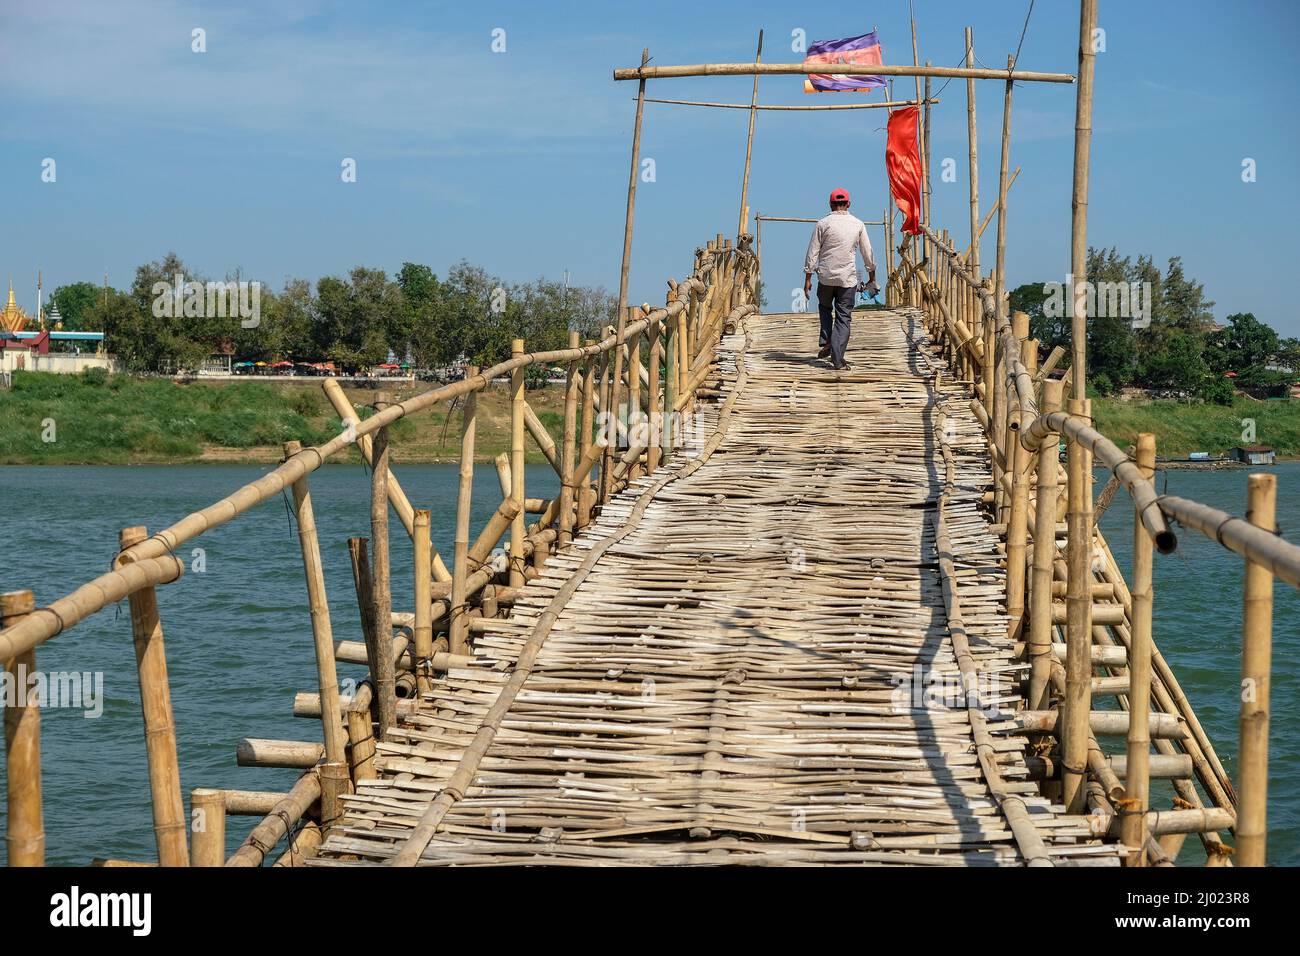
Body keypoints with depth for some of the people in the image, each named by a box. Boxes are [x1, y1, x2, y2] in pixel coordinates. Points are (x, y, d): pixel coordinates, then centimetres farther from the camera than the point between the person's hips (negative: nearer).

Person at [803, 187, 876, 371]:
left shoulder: (823, 223, -3)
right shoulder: (858, 224, 2)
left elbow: (812, 252, -3)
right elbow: (867, 253, 9)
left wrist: (808, 278, 3)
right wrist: (872, 275, 22)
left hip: (825, 276, 0)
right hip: (848, 279, 0)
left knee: (825, 308, 25)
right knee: (844, 318, 2)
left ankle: (825, 343, 9)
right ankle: (837, 360, -5)